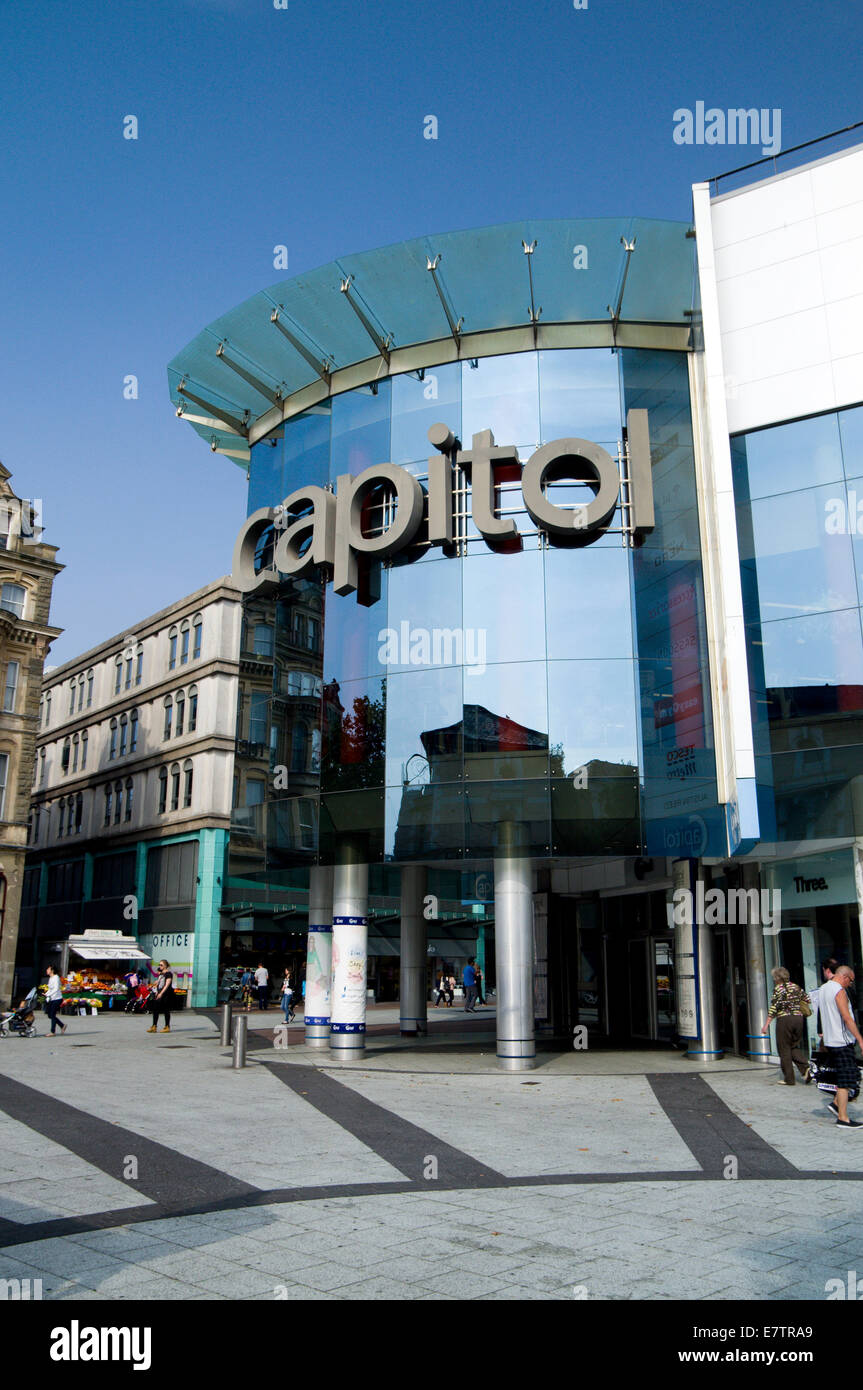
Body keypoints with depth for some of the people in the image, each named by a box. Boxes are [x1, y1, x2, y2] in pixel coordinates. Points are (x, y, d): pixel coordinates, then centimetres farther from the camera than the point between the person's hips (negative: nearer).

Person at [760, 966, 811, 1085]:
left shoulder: (778, 988, -8)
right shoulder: (796, 987, 10)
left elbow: (774, 1007, -13)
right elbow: (807, 999, 13)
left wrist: (767, 1024, -12)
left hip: (784, 1019, -6)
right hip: (798, 1018, 6)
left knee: (784, 1049, 4)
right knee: (795, 1046, 16)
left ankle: (789, 1079, 6)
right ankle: (805, 1068, -8)